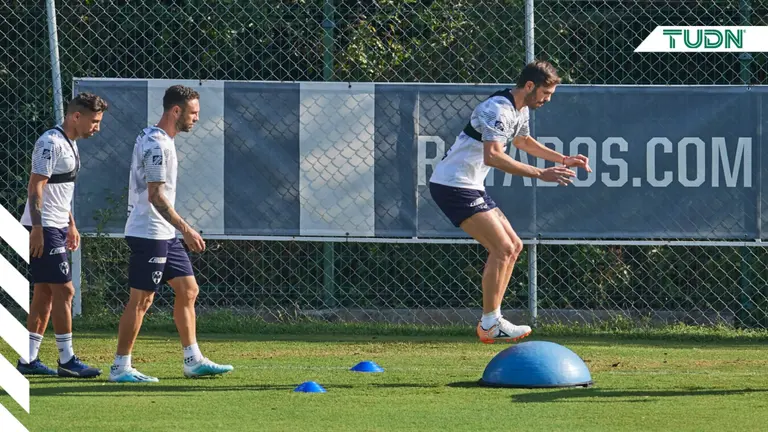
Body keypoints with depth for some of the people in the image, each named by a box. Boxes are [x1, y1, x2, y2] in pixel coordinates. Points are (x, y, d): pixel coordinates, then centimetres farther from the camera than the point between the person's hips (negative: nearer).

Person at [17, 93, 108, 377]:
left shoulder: (70, 144, 16)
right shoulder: (51, 143, -15)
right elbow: (35, 186, -20)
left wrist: (71, 225, 25)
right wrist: (37, 229, -24)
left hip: (56, 228, 10)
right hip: (43, 228, -10)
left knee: (45, 293, 9)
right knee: (64, 290, -10)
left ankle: (29, 359, 12)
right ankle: (67, 360, -8)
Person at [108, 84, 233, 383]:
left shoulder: (153, 139, 15)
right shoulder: (157, 144, -18)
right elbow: (155, 195, -23)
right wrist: (186, 230, -23)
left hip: (164, 235, 10)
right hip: (149, 233, -10)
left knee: (188, 290, 11)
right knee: (141, 299, -6)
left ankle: (193, 360, 15)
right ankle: (120, 367, -1)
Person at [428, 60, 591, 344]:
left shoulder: (520, 110, 12)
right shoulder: (498, 109, -21)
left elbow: (523, 141, 34)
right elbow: (492, 156, -34)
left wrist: (563, 160, 27)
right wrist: (540, 174, -35)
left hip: (471, 188, 11)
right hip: (453, 186, -11)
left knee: (513, 246, 11)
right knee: (502, 248, -15)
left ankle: (491, 321, 13)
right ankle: (490, 325, -10)